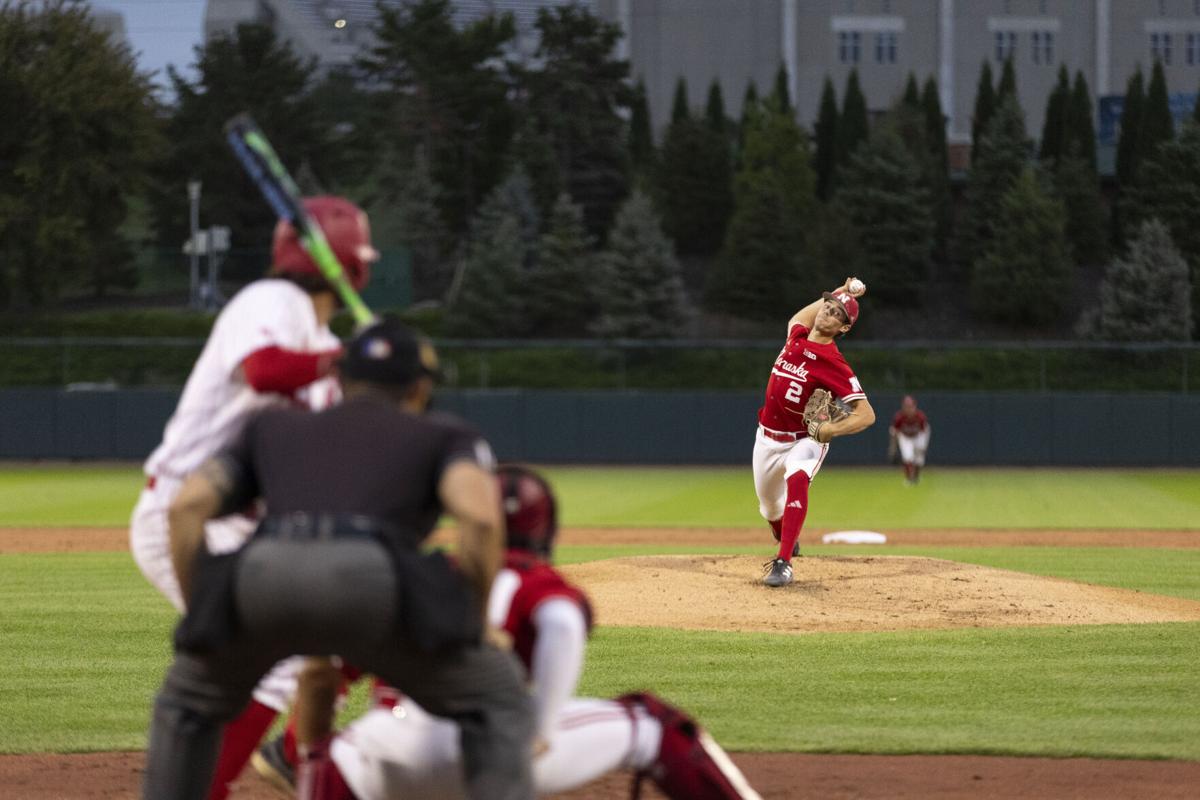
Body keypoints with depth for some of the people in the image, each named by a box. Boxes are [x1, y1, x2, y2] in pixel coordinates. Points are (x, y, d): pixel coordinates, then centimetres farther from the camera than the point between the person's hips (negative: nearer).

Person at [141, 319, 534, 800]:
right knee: (497, 700, 19)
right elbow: (479, 516, 8)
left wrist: (201, 616, 28)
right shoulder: (443, 434, 31)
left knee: (186, 706, 32)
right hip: (371, 579, -2)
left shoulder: (273, 427, 38)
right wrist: (471, 627, 18)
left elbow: (187, 506, 21)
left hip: (262, 573, 2)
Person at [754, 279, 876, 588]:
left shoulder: (834, 364, -21)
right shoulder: (796, 335, -3)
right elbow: (800, 317, 25)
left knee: (796, 480, -37)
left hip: (805, 440, -6)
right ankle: (787, 543, 53)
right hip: (768, 438, 6)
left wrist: (831, 430, -41)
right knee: (770, 506, 18)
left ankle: (783, 563, -40)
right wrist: (840, 293, 17)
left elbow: (866, 414, -25)